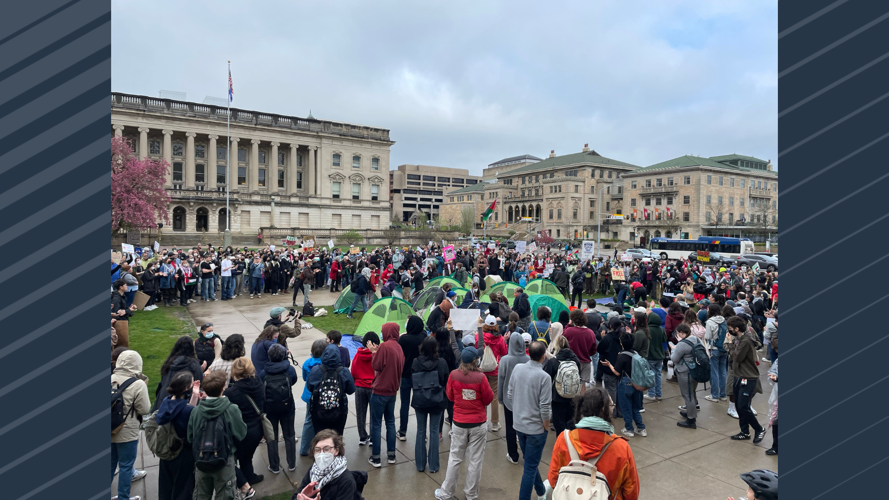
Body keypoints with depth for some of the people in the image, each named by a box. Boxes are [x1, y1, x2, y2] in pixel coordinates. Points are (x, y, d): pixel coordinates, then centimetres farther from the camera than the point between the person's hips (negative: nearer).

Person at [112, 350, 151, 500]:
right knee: (126, 466, 9)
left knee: (111, 464, 20)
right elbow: (145, 410, -14)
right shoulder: (138, 384, -21)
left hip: (112, 430, 5)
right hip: (127, 432, -5)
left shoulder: (110, 379, -5)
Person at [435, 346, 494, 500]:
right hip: (478, 424, -2)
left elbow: (450, 396, 4)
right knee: (475, 460, 13)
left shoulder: (453, 375, -11)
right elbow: (488, 399, -6)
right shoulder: (480, 377, -19)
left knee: (455, 458, 16)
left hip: (459, 423, 2)